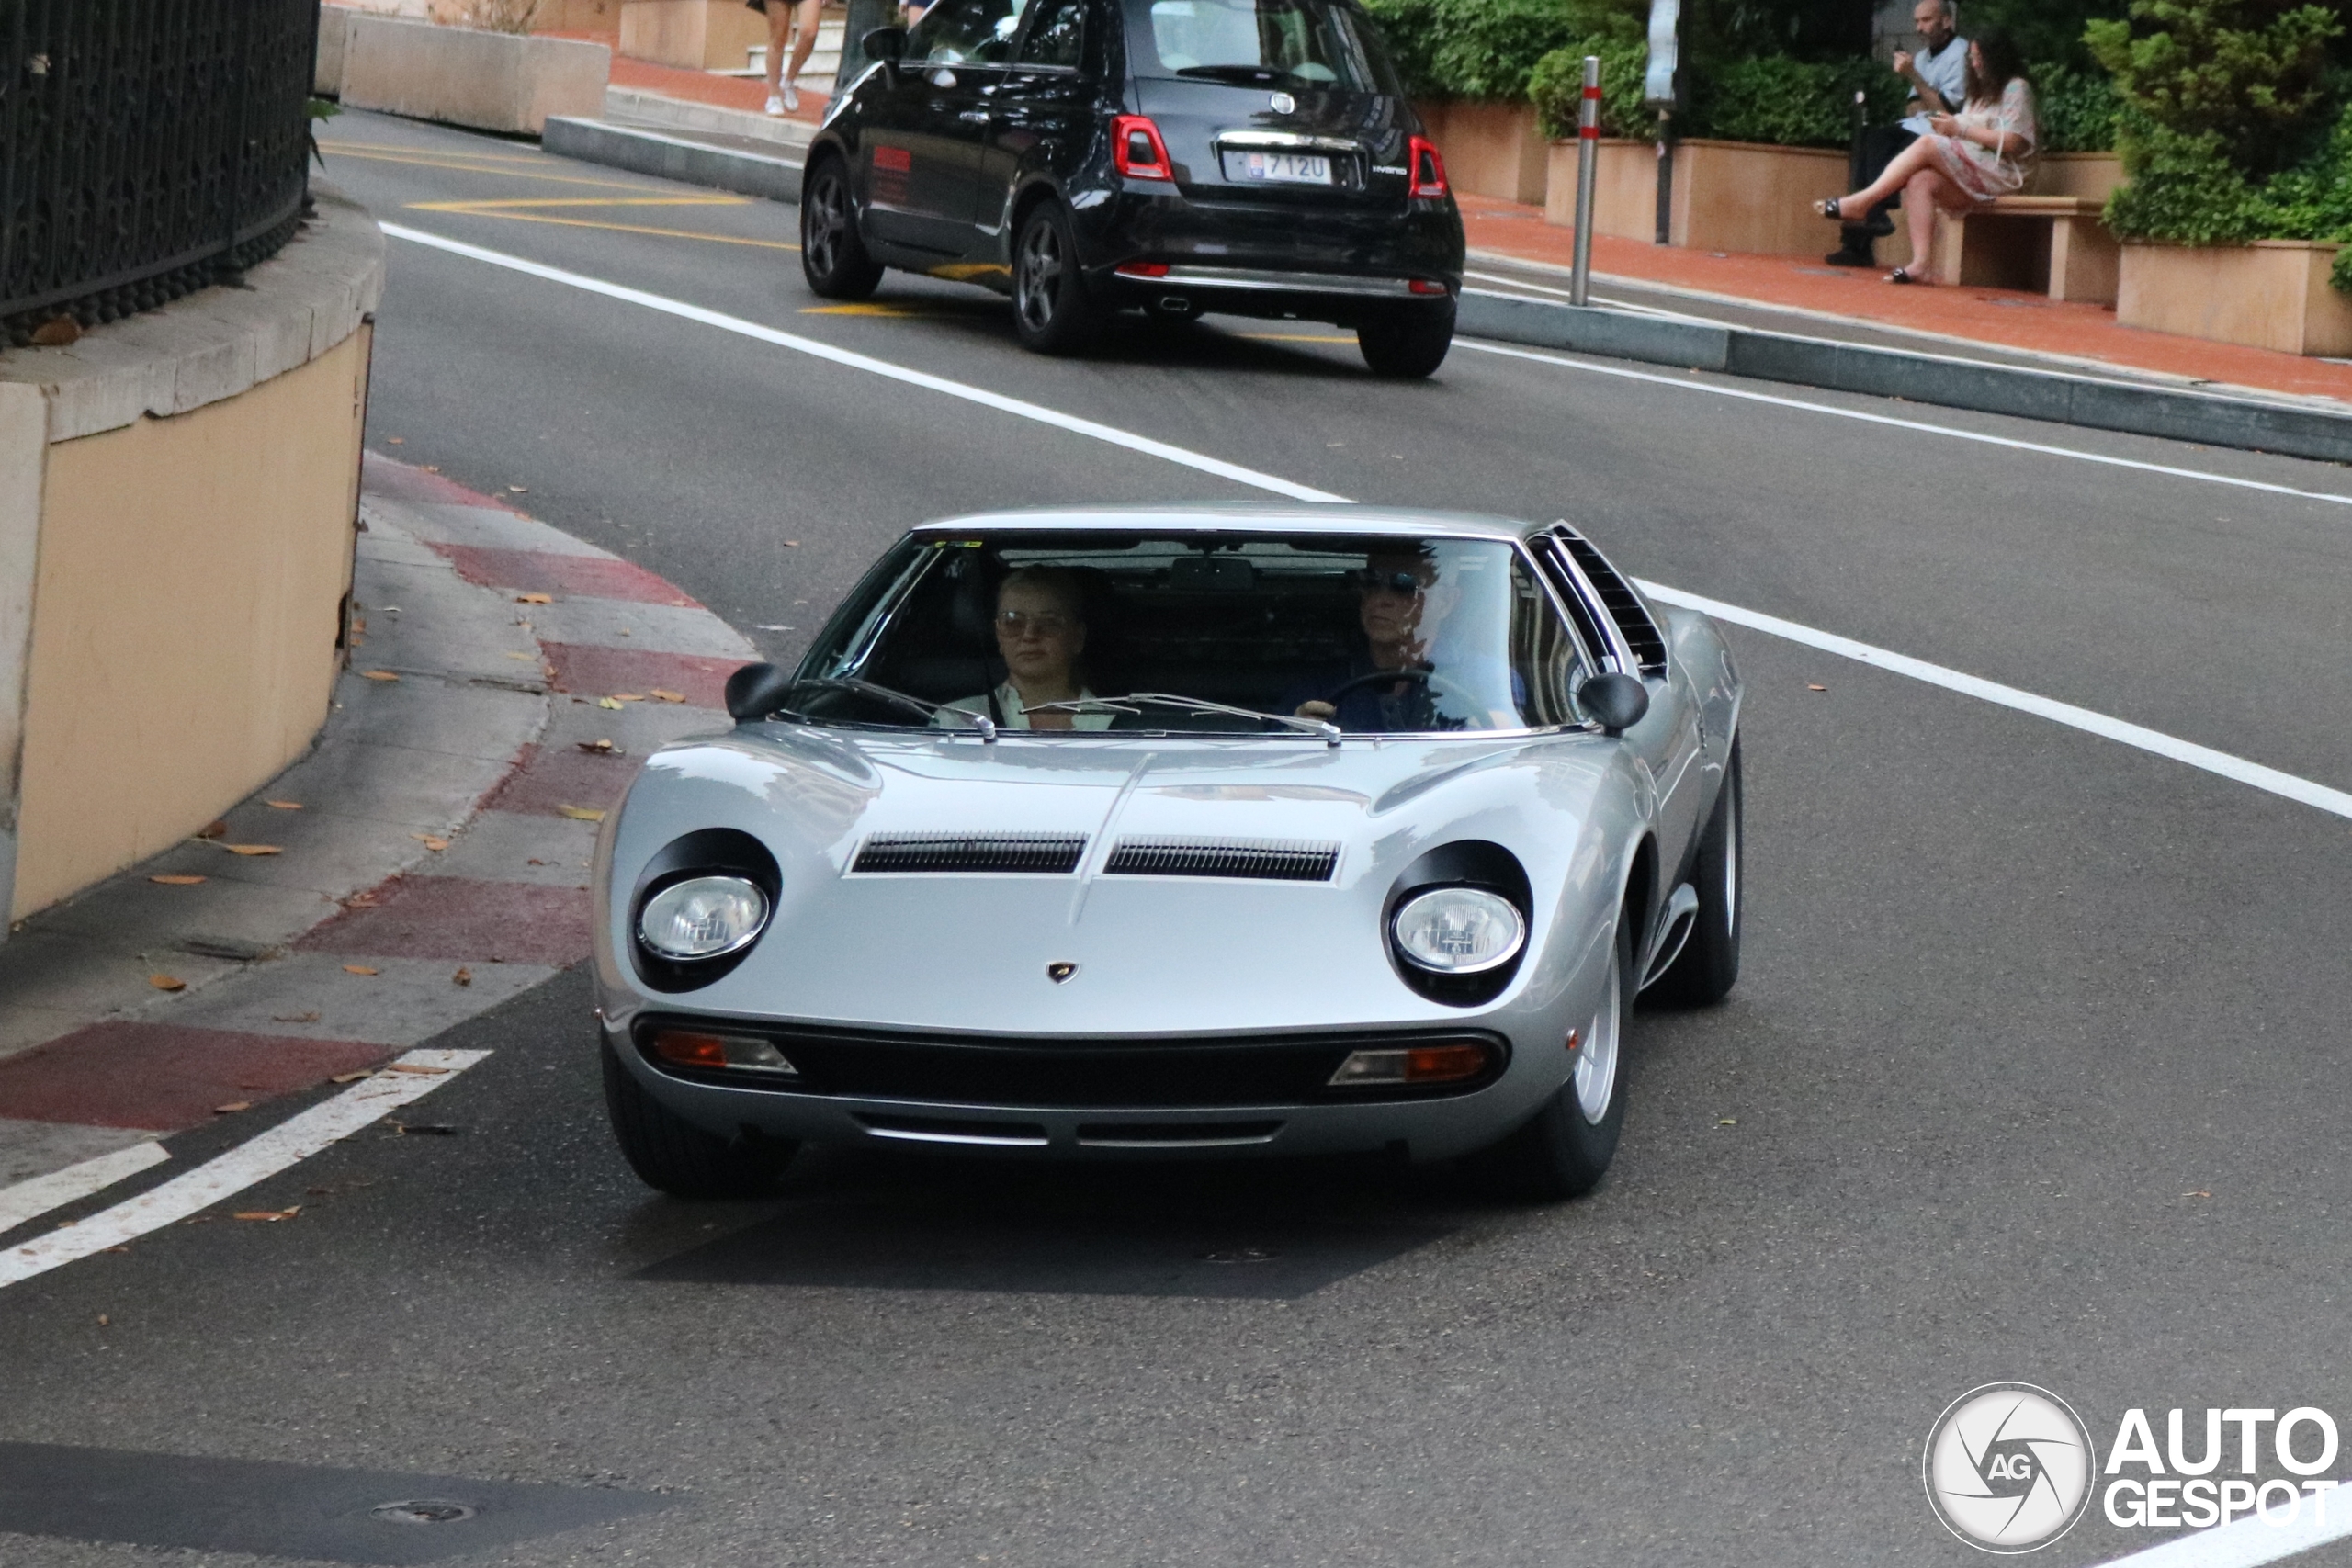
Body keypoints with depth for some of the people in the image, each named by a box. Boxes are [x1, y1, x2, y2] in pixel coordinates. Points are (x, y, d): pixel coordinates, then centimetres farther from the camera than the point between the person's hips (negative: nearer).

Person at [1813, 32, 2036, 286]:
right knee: (1920, 182, -23)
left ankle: (1860, 201, -25)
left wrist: (1961, 129, -12)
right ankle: (1922, 264, -35)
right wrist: (1950, 126, -3)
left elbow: (2012, 142, -13)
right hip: (1972, 174, 8)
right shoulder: (1982, 91, 29)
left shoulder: (2016, 88, 0)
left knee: (1927, 145, -24)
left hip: (2002, 174, -8)